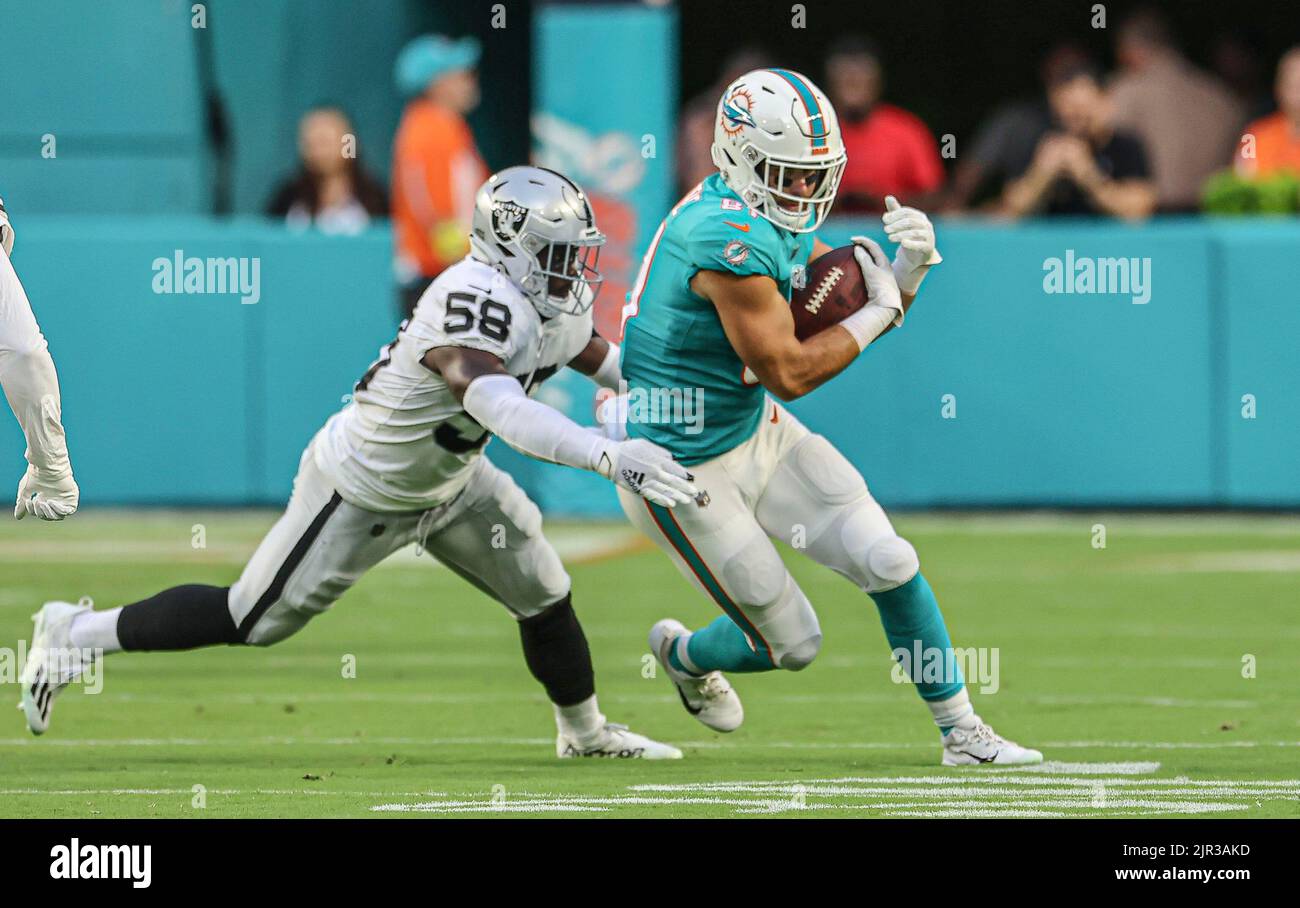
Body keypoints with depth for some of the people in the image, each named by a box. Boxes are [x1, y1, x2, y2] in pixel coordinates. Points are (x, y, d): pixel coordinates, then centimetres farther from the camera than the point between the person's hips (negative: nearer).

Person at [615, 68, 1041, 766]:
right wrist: (876, 312, -16)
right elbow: (789, 371, -26)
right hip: (683, 470, -9)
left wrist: (909, 267, -12)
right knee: (791, 644, 4)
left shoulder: (779, 218, 1)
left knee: (887, 562, -3)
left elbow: (847, 307, 8)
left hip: (755, 432, 9)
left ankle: (961, 732, 9)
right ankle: (683, 655, 38)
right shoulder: (730, 237, -30)